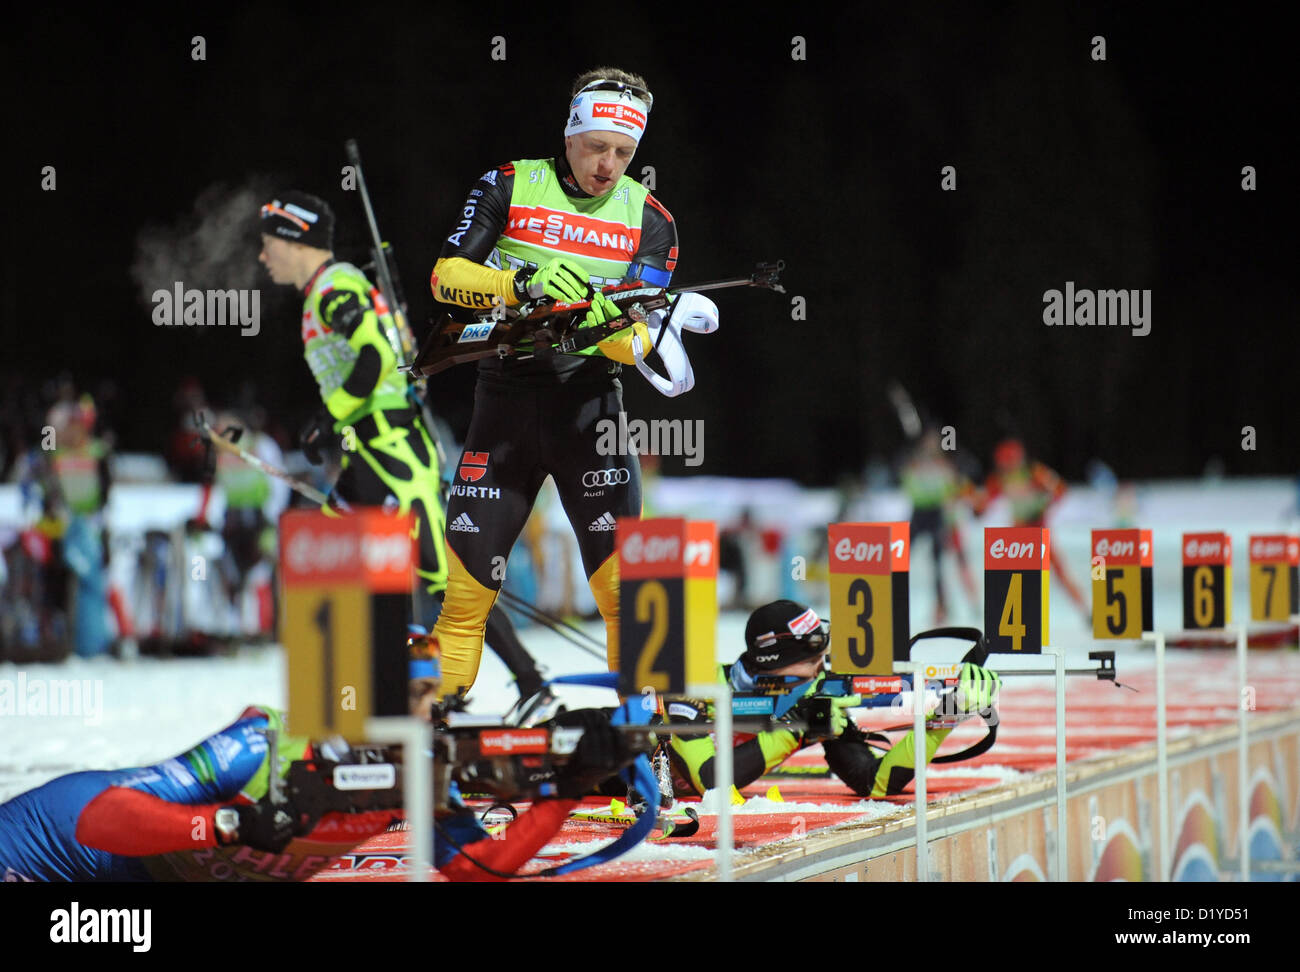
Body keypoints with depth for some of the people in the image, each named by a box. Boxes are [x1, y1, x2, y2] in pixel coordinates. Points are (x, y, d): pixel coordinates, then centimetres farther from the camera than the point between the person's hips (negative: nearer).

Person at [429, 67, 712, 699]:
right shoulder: (509, 188, 4)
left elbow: (638, 338, -3)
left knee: (626, 583, -11)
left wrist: (611, 326, -26)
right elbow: (446, 276, -4)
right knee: (466, 574, 0)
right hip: (504, 396, 0)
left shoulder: (648, 221, 4)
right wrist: (522, 282, -20)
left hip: (588, 401, 0)